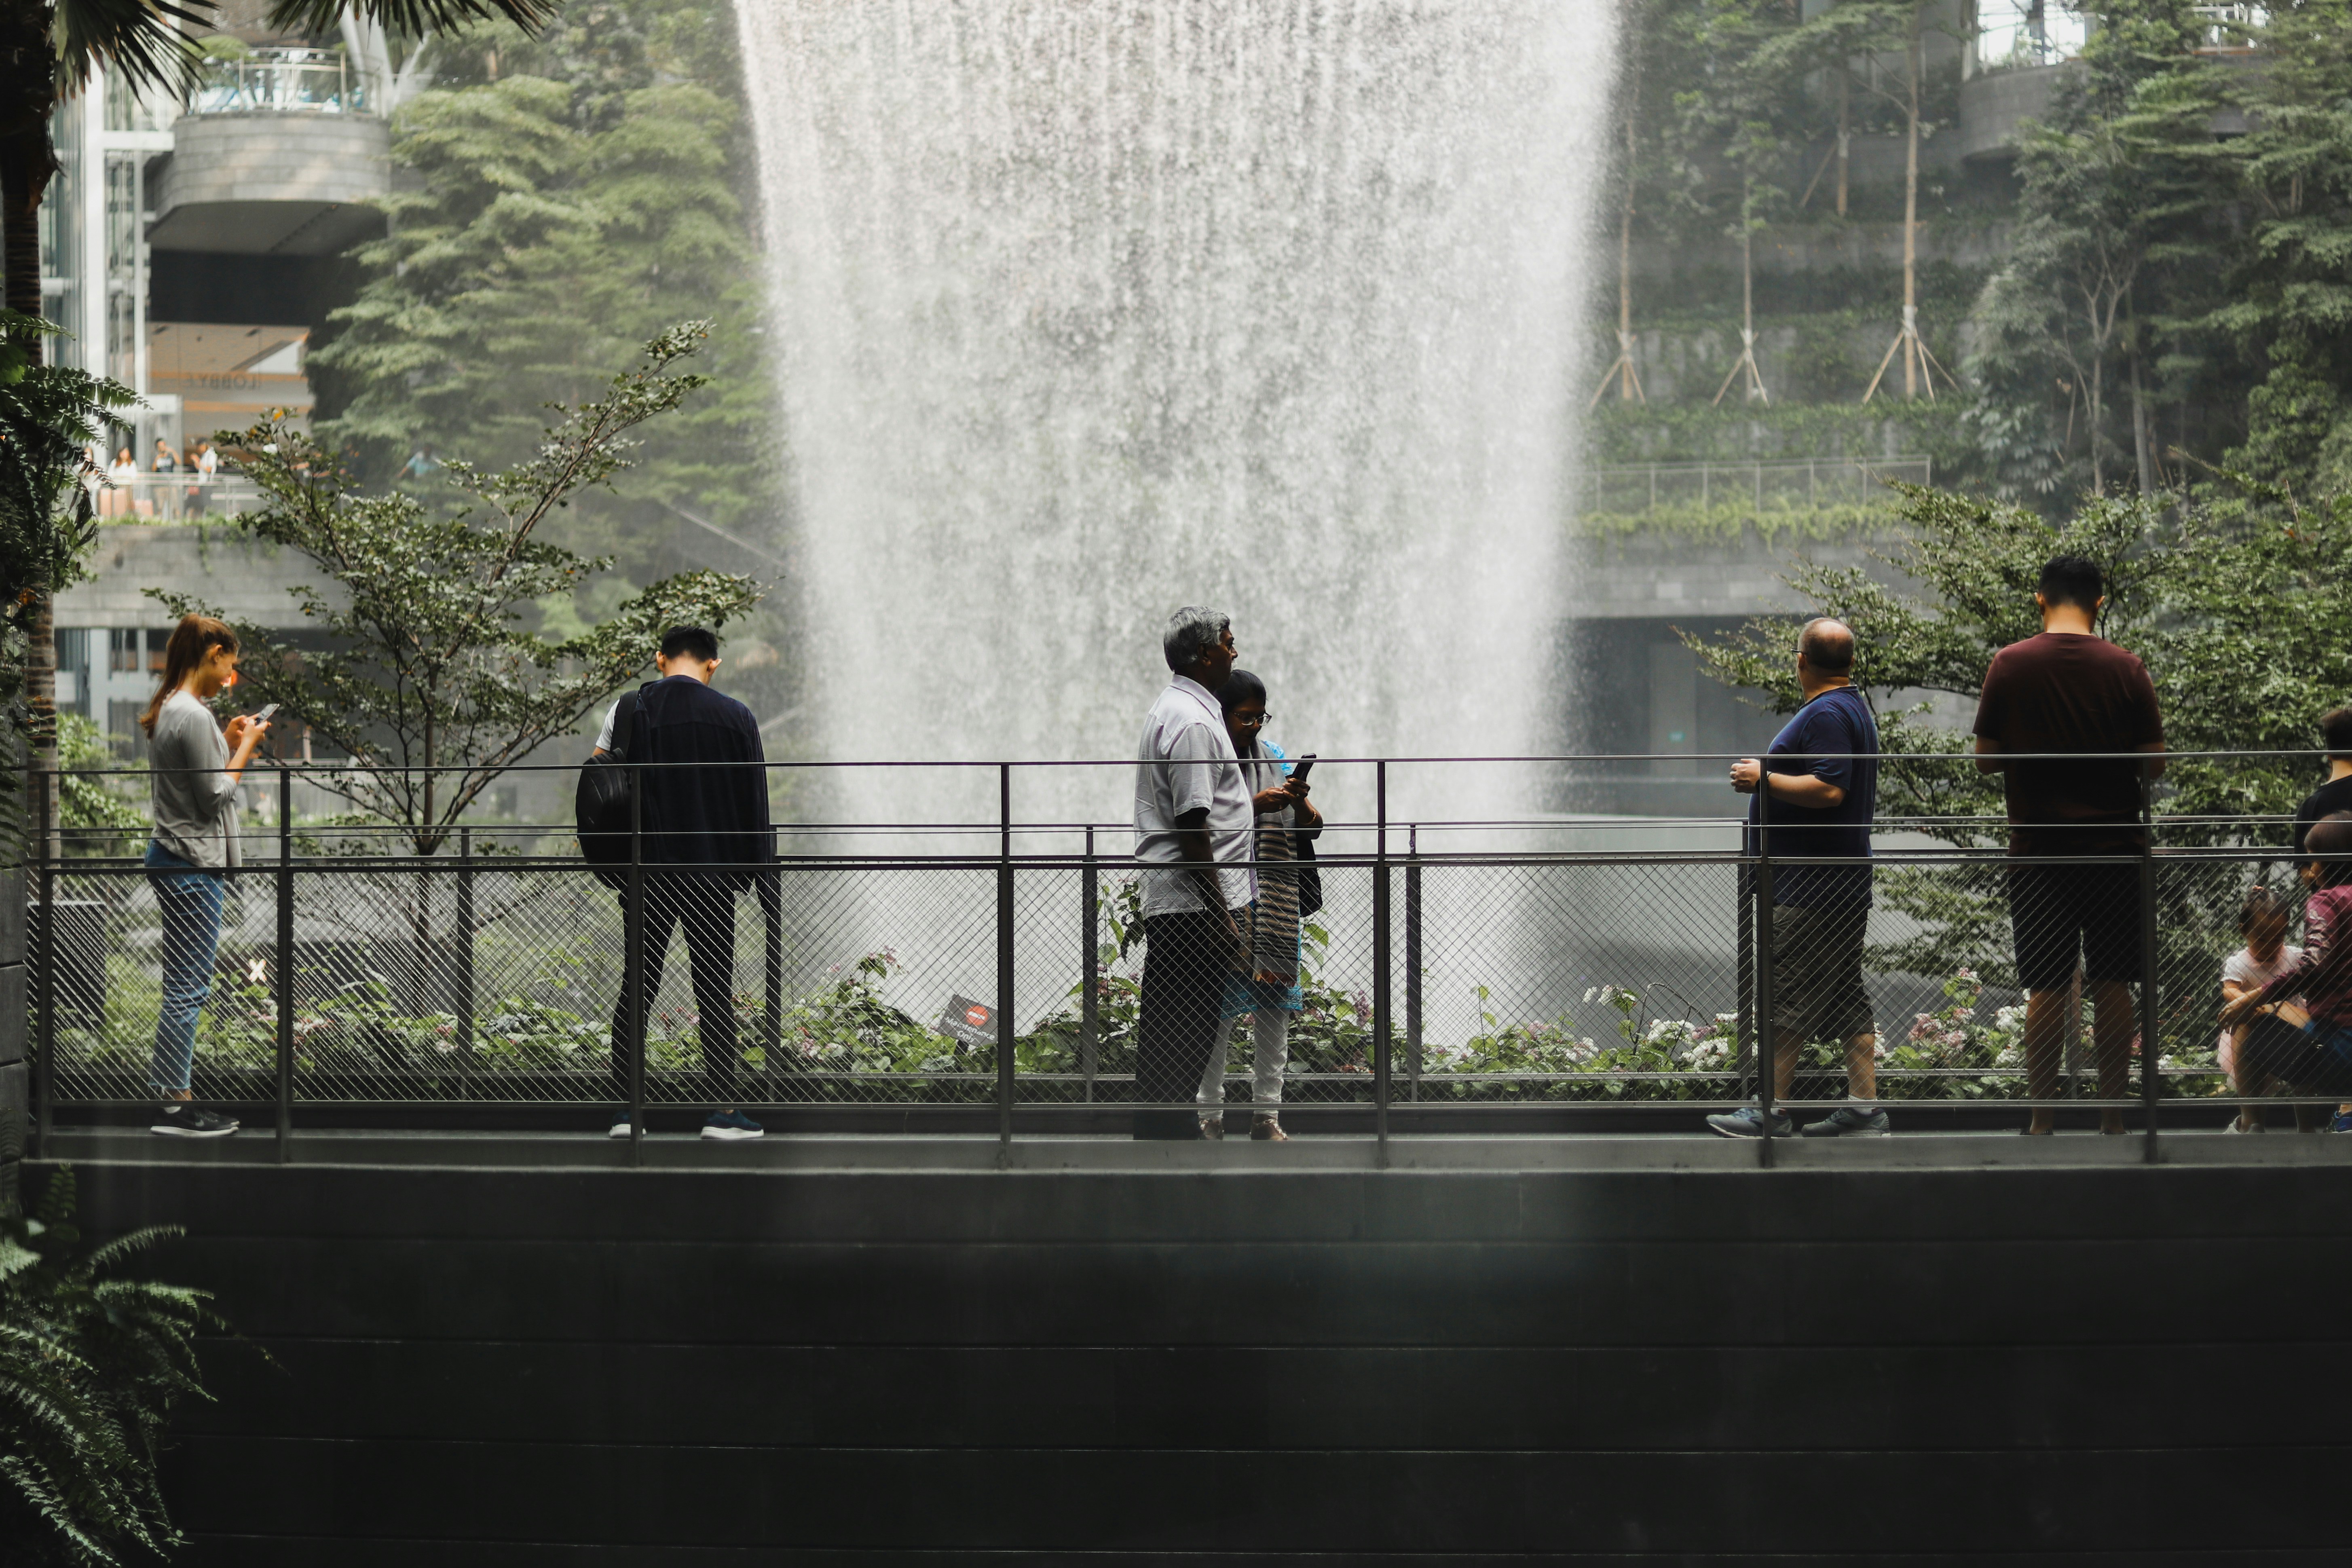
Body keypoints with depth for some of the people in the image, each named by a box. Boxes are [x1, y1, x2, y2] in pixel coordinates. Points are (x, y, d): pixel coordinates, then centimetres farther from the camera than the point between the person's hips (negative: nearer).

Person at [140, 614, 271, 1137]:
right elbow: (214, 797, -15)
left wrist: (229, 745, 14)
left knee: (184, 986, 14)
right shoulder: (193, 716, -17)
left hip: (175, 860, 10)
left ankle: (167, 1088, 17)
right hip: (194, 866, -10)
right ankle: (177, 1105, -4)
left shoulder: (170, 711, 14)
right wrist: (244, 748, -4)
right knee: (189, 988, -6)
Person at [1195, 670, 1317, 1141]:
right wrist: (1254, 806, -20)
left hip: (1272, 904, 5)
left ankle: (1267, 1114, 5)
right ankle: (1210, 1115, 2)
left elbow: (1312, 830, 13)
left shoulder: (1273, 757, 14)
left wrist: (1300, 804, -9)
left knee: (1273, 1004, 2)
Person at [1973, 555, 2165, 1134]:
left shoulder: (2009, 666, -5)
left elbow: (1985, 759, 0)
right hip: (2117, 848, 0)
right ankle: (2114, 1115, 8)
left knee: (2047, 988, 3)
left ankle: (2043, 1119, 3)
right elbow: (2155, 764, -1)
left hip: (2039, 852, 0)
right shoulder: (2126, 669, -4)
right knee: (2112, 985, 6)